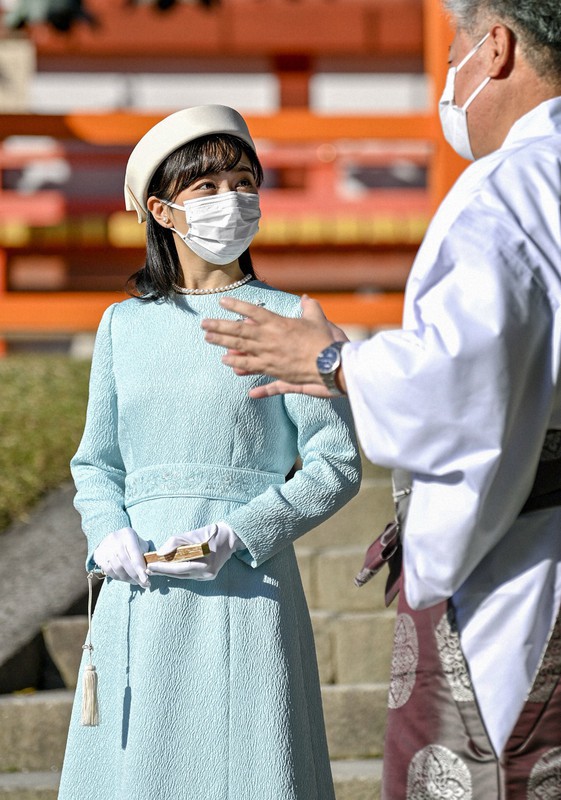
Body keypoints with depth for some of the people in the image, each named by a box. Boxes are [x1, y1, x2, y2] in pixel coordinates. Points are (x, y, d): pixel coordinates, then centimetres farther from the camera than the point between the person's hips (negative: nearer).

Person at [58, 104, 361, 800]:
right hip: (141, 588, 3)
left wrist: (237, 533, -14)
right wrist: (109, 533, -5)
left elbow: (336, 464, -2)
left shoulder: (285, 320, 1)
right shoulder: (124, 325, 11)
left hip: (245, 587, -3)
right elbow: (96, 463, 16)